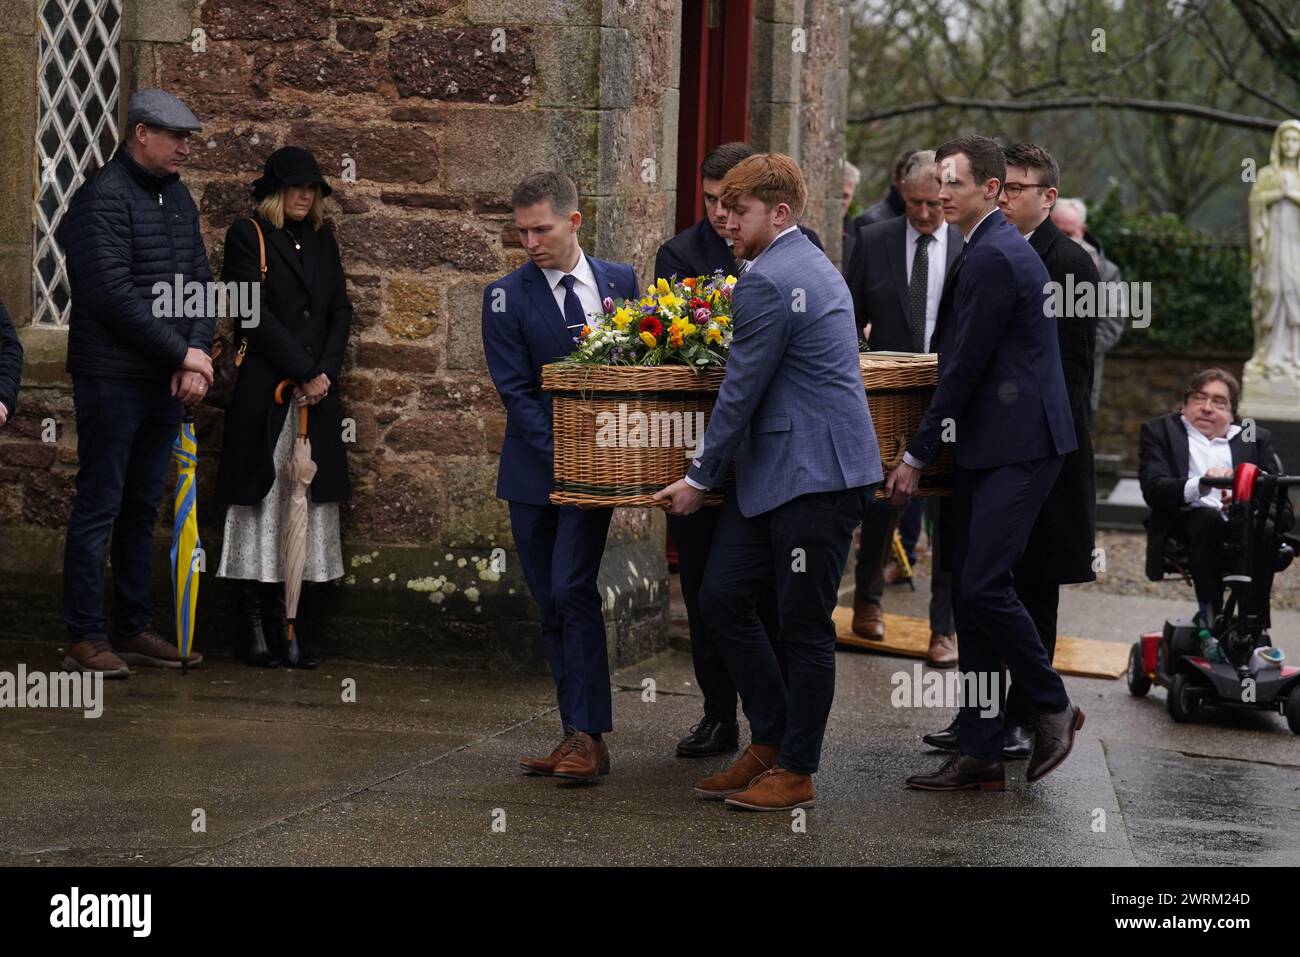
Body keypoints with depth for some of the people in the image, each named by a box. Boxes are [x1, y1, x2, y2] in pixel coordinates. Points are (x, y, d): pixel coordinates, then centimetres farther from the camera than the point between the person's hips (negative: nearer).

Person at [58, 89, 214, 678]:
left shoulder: (177, 196, 13)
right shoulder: (104, 198, -13)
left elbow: (199, 280, 12)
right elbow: (114, 295, -20)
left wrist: (198, 355, -4)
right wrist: (182, 352, -15)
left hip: (165, 382, 8)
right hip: (111, 379, -8)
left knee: (142, 507, 13)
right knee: (99, 506, -4)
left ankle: (133, 629, 20)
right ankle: (84, 638, 0)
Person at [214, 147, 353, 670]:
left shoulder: (322, 239, 17)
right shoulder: (248, 237, -1)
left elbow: (340, 309, 13)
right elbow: (254, 313, -9)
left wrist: (326, 372, -2)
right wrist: (302, 372, -12)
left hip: (317, 391, 5)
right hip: (265, 391, -5)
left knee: (306, 502, 0)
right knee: (261, 500, -4)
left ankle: (286, 624, 2)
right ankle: (253, 624, 0)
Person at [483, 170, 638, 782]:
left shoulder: (620, 282, 4)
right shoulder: (507, 296, -1)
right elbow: (515, 391, -6)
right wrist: (562, 458, -15)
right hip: (535, 471, 1)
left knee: (572, 590, -13)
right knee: (551, 605, 4)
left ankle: (587, 736, -11)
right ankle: (579, 734, 10)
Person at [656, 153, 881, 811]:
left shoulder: (766, 283, -15)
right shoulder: (817, 268, 17)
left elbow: (741, 391, -14)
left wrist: (700, 478, -5)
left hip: (814, 474, -11)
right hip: (773, 472, 11)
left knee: (804, 624, -1)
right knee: (722, 598, 10)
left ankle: (796, 772, 7)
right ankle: (769, 743, 19)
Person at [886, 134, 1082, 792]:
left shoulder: (993, 256, -15)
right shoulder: (991, 249, 17)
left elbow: (966, 366, -16)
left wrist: (916, 456, -11)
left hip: (1017, 449, -10)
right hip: (987, 451, 10)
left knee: (983, 586, -15)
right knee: (970, 596, 7)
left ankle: (1052, 706, 5)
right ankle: (979, 754, 9)